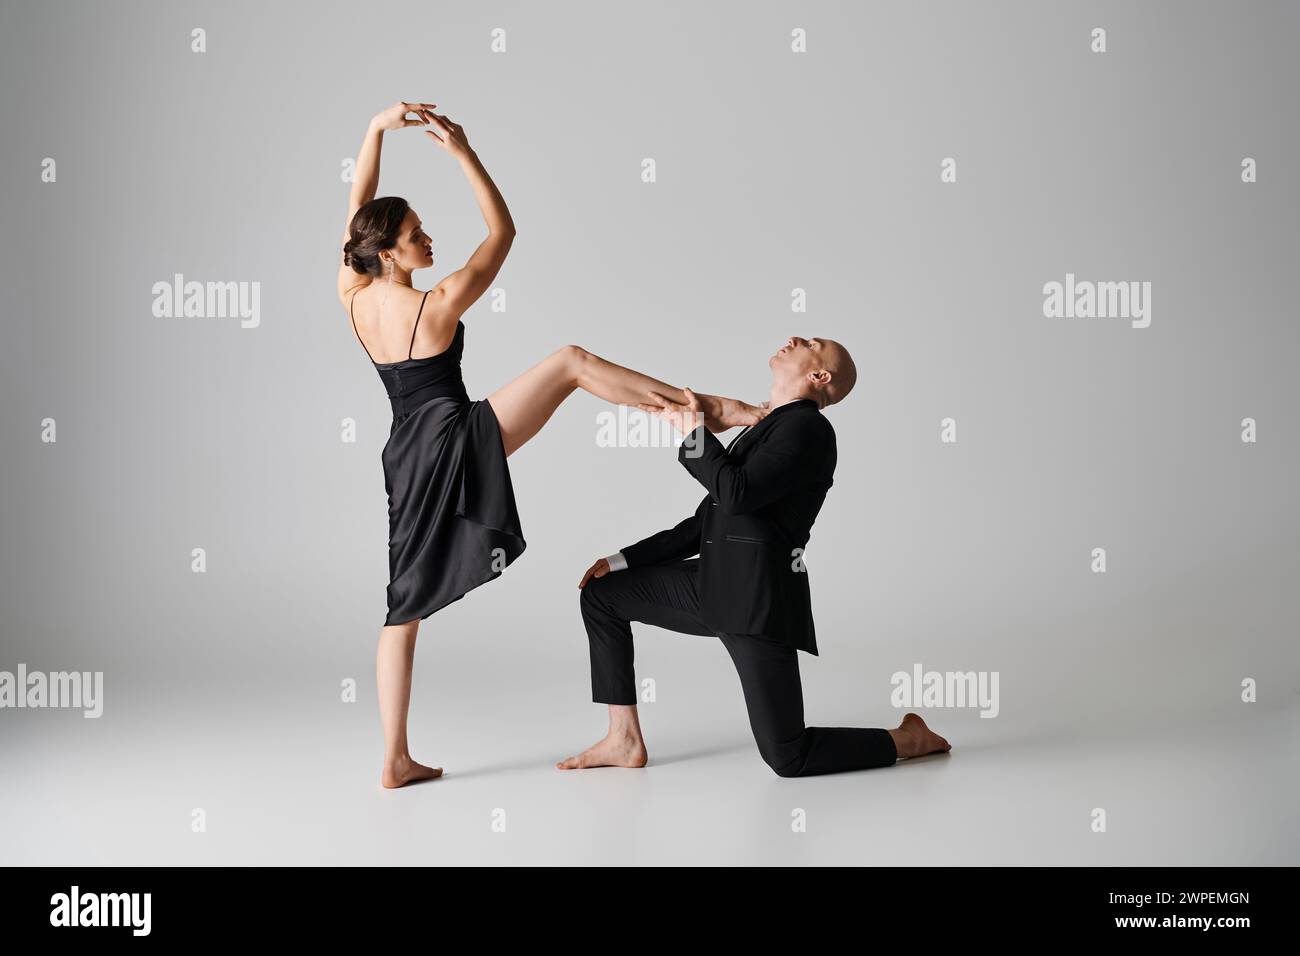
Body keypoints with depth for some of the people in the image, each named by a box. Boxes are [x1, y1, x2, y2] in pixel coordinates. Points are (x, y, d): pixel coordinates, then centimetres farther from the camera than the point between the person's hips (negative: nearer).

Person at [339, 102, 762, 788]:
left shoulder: (352, 299, 1)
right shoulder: (436, 307, -12)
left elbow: (358, 206, 12)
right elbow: (502, 229, -5)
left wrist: (376, 128, 7)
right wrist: (463, 153, -8)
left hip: (408, 461, 6)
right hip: (458, 440, -6)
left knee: (404, 609, 9)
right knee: (569, 361, 3)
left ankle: (394, 761, 10)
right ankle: (706, 409, -2)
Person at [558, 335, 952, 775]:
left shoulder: (808, 428, -8)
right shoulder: (764, 429, 21)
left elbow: (736, 494, -21)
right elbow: (709, 521, 22)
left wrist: (691, 429, -8)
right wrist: (625, 559, 17)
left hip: (759, 593, -9)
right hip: (717, 583, 9)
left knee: (788, 758, -8)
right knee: (601, 594, 8)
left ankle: (908, 739, 16)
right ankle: (625, 740, 11)